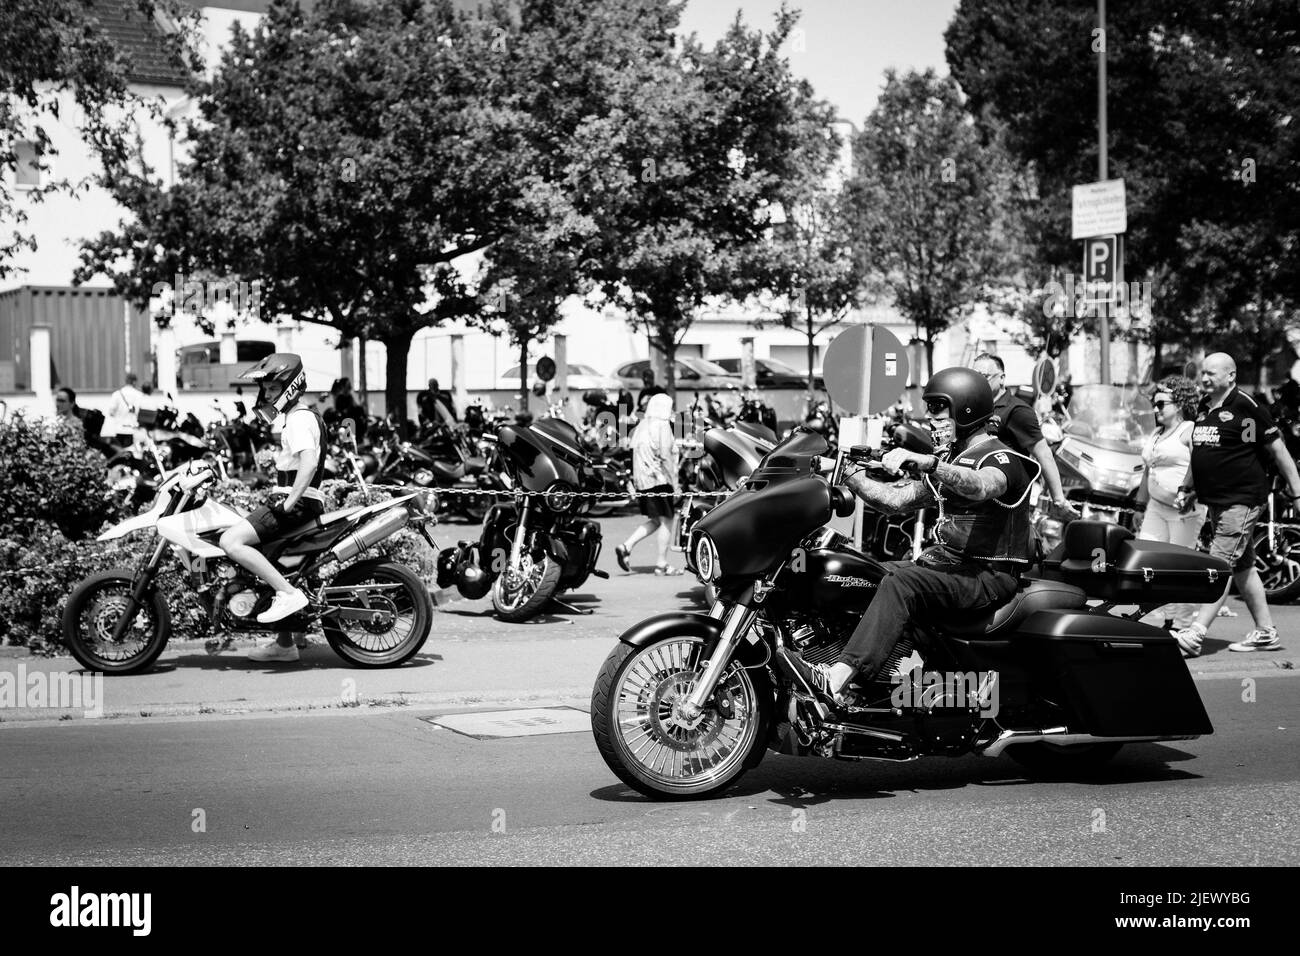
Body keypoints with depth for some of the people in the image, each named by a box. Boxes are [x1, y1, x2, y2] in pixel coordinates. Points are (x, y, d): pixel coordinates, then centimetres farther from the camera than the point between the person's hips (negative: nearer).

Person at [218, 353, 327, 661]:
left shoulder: (299, 419, -12)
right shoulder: (297, 416, 21)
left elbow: (309, 463, -26)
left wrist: (289, 503, -27)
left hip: (297, 503, -11)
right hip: (293, 501, 11)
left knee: (231, 541, -20)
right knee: (270, 562, 19)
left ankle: (289, 593, -25)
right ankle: (284, 645, 22)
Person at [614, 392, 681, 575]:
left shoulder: (641, 427, 15)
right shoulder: (662, 426, -10)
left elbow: (635, 456, 17)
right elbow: (665, 457, -16)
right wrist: (674, 482, -10)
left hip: (642, 480, 8)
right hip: (659, 480, -8)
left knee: (655, 520, 16)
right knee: (666, 520, -1)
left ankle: (626, 547, 2)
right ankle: (662, 564, -1)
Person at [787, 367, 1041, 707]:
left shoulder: (1001, 458, -9)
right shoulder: (948, 462, 22)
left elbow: (980, 486, -34)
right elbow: (897, 500, 19)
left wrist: (924, 462, -46)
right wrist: (850, 475, 7)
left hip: (990, 575, -10)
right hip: (950, 562, 10)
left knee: (903, 582, -31)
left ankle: (837, 678, -43)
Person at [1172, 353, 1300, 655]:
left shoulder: (1246, 408, -12)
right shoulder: (1203, 408, 12)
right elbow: (1198, 454, 25)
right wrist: (1185, 489, 20)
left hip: (1242, 500, -9)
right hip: (1216, 501, 9)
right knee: (1243, 566, 13)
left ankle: (1195, 635, -17)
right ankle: (1266, 632, 20)